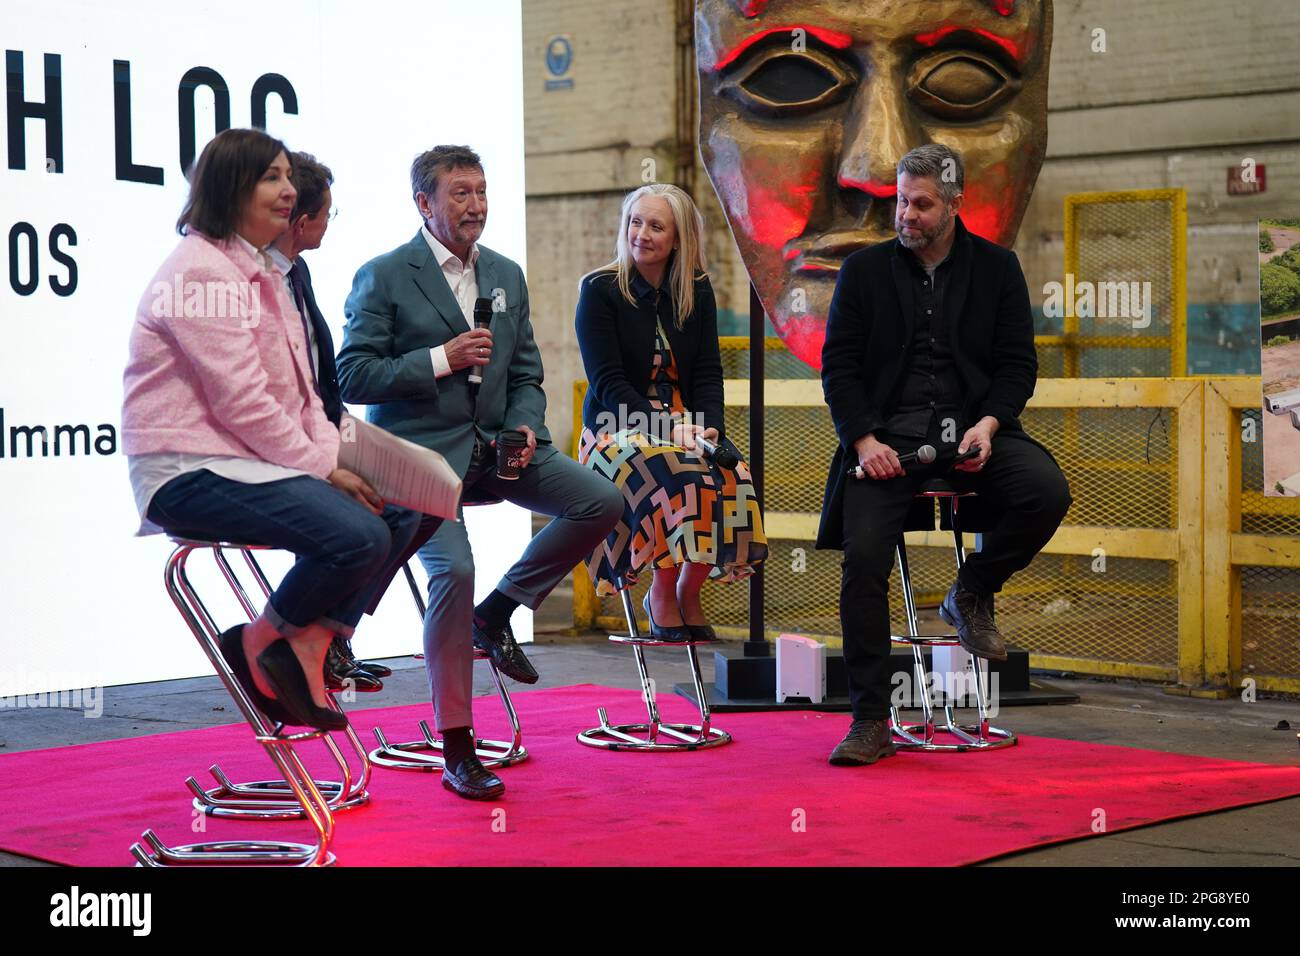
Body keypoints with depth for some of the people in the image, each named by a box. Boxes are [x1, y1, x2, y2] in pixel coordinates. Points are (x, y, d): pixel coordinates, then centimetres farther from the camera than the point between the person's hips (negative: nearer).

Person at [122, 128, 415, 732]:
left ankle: (310, 649, -5)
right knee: (358, 537, -26)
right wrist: (320, 467, -14)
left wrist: (331, 456, -1)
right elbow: (240, 399, -19)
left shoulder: (260, 271, 19)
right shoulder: (199, 271, -12)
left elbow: (299, 389, 16)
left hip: (250, 462, 10)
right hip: (191, 472, -10)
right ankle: (260, 643, -4)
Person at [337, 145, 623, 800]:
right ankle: (456, 750, -12)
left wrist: (525, 427, -3)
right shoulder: (384, 277, -3)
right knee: (454, 570, -25)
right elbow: (352, 377, -9)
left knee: (602, 504, -11)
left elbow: (525, 374, 18)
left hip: (493, 446, 6)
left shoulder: (506, 276, 15)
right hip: (421, 451, -6)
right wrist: (441, 359, -16)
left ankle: (496, 613, 7)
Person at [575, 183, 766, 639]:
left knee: (730, 479, -27)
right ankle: (661, 593, -14)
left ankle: (688, 591, -7)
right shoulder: (600, 289, -4)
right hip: (618, 427, -4)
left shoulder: (696, 291, 9)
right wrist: (667, 428, -22)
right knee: (673, 476, -34)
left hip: (684, 425, 4)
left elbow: (708, 371, 7)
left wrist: (707, 428, -14)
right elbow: (608, 381, -10)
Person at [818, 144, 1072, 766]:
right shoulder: (865, 270, 10)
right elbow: (838, 366, 6)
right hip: (887, 434, -1)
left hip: (972, 427, 1)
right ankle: (870, 723, -14)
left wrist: (989, 423, -11)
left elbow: (1018, 363, 8)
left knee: (1047, 492, -29)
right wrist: (864, 439, -10)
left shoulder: (997, 268, 11)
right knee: (863, 556, -23)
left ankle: (972, 593, 1)